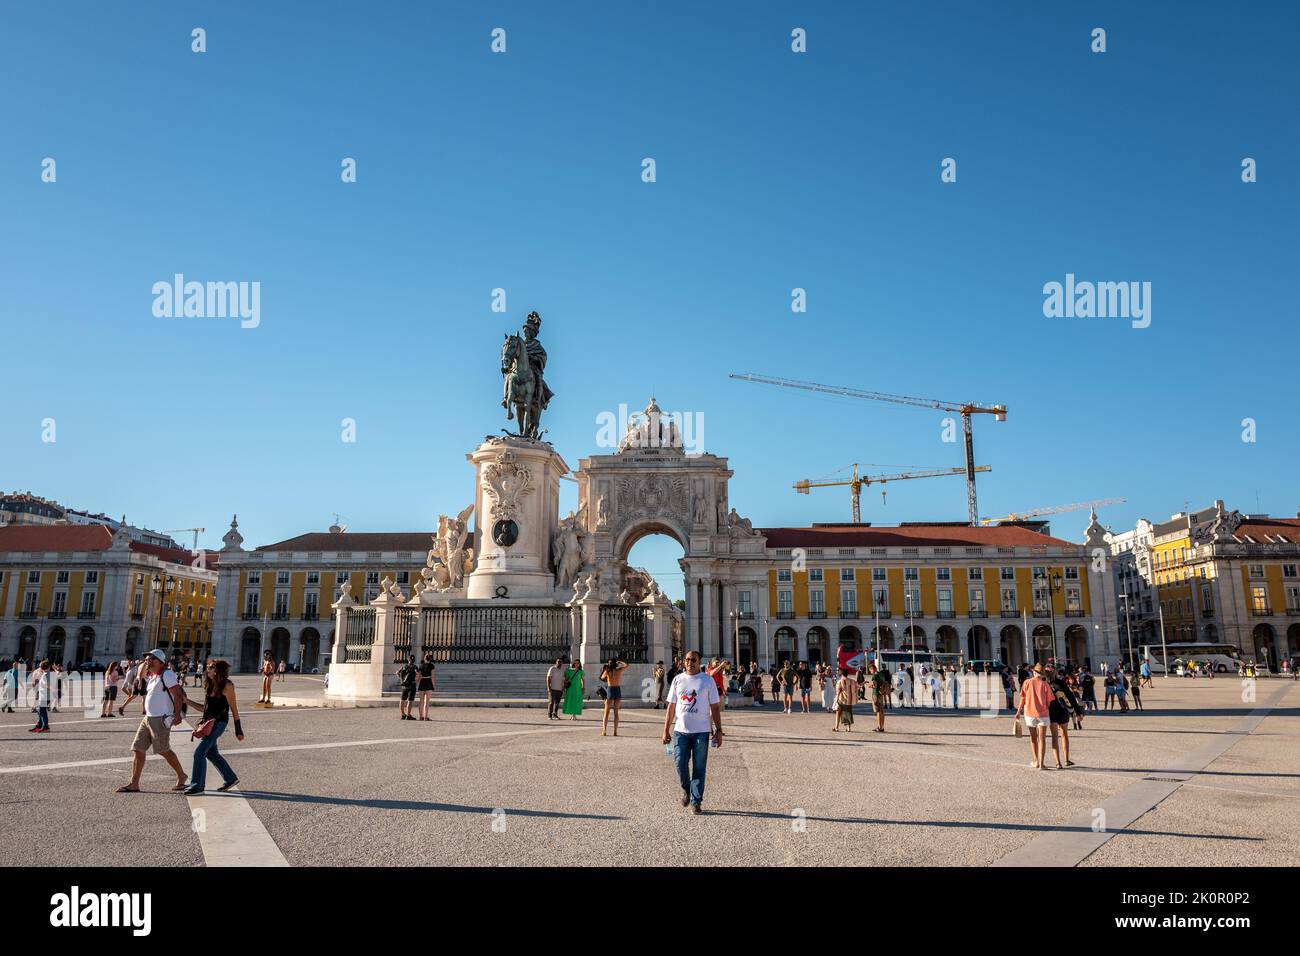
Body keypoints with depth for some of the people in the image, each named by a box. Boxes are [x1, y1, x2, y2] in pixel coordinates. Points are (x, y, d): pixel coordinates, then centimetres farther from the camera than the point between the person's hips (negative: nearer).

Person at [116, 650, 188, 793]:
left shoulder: (167, 674, -13)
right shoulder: (152, 676, 14)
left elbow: (178, 695, -19)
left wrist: (177, 715, -24)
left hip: (161, 719, -9)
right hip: (148, 718, 9)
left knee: (164, 750, 0)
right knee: (137, 749, 4)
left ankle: (181, 776, 17)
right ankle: (134, 784, 7)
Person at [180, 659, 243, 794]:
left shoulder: (227, 686, -12)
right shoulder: (209, 684, 10)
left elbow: (234, 708, -9)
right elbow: (205, 706, 17)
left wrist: (238, 730, -6)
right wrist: (187, 699, 12)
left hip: (219, 723, -9)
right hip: (208, 722, 9)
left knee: (199, 752, -9)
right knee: (211, 753, 15)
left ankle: (197, 785, 1)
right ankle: (230, 778, 28)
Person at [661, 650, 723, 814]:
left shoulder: (708, 681, 1)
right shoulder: (678, 680, 7)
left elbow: (715, 707, 2)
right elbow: (671, 706, 10)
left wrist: (718, 730, -4)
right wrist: (666, 730, 6)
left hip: (701, 731, -2)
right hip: (680, 730, 2)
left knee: (699, 768, 1)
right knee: (680, 764, -2)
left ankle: (696, 802, 10)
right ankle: (686, 790, 26)